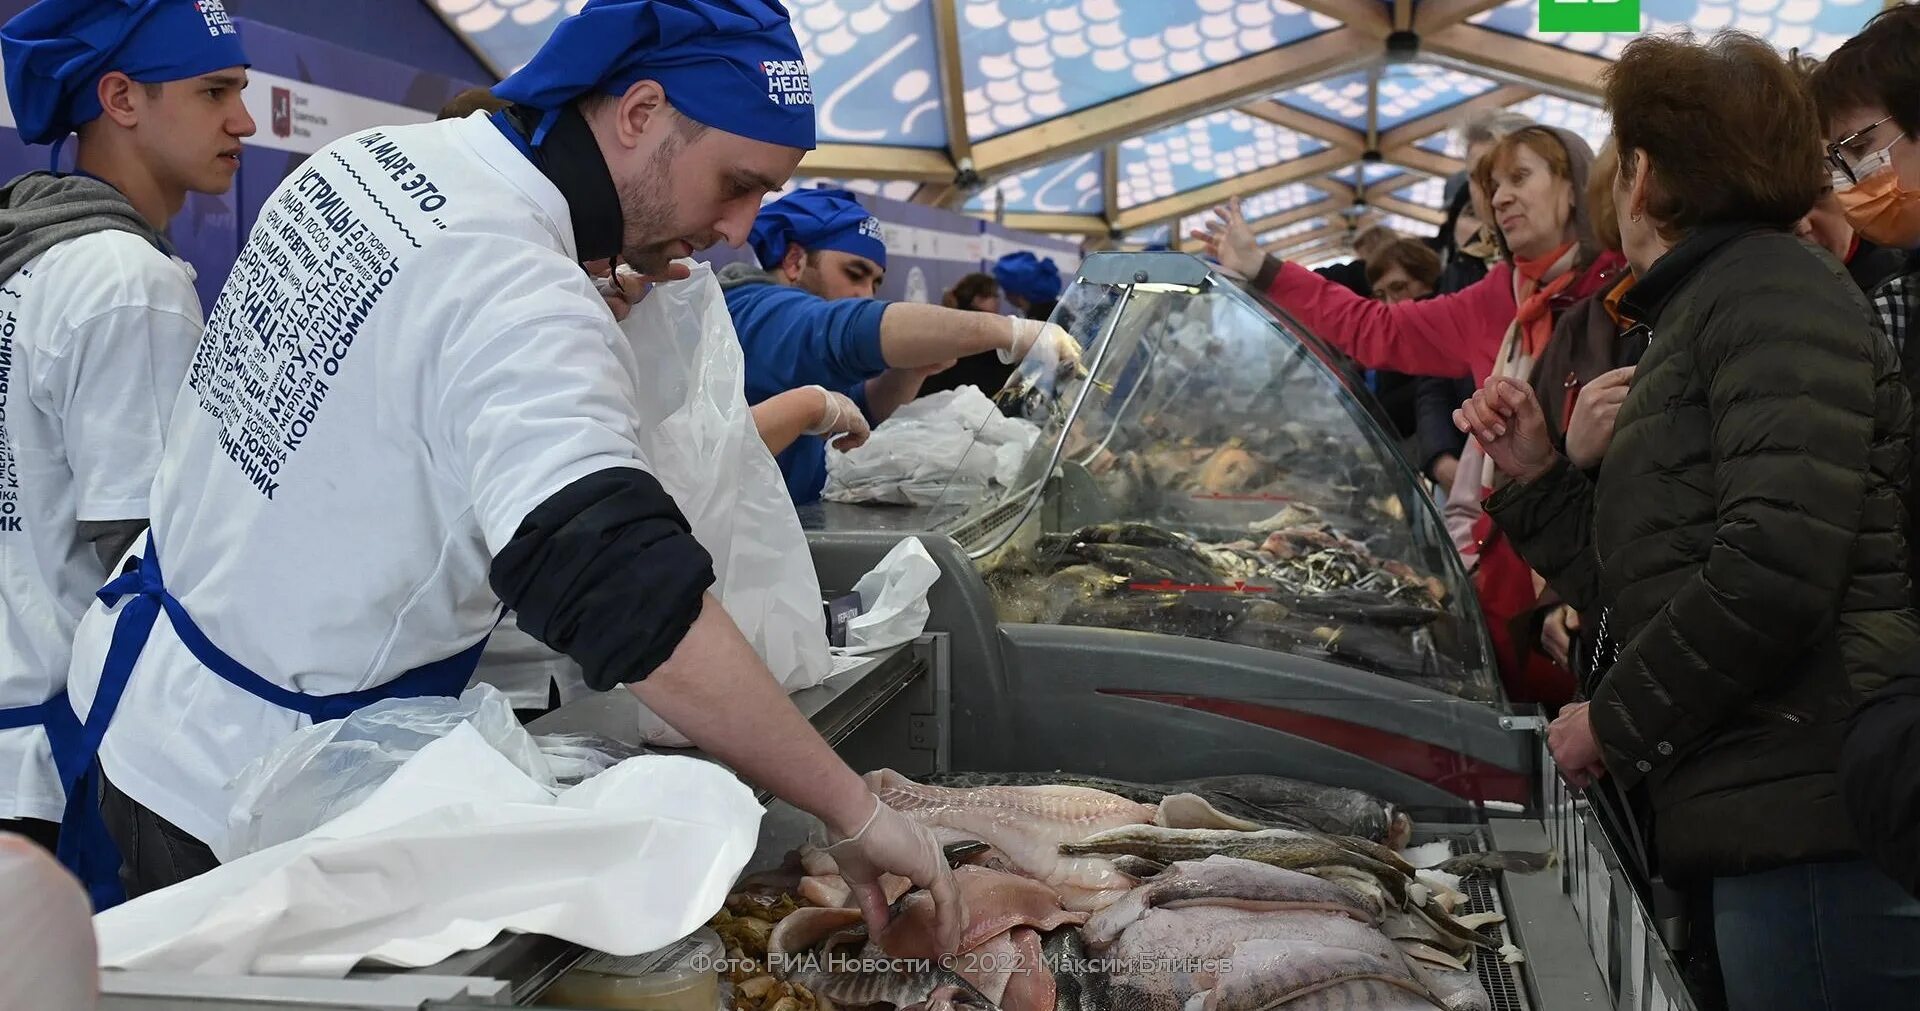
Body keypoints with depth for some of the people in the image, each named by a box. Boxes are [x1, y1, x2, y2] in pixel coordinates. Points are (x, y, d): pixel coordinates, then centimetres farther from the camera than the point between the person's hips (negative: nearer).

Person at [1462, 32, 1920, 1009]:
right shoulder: (1692, 317, 22)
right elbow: (1646, 595, 20)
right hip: (1756, 822, 9)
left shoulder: (1772, 290, -7)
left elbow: (1775, 570, -21)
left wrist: (1616, 720, -11)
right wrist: (1536, 475, 12)